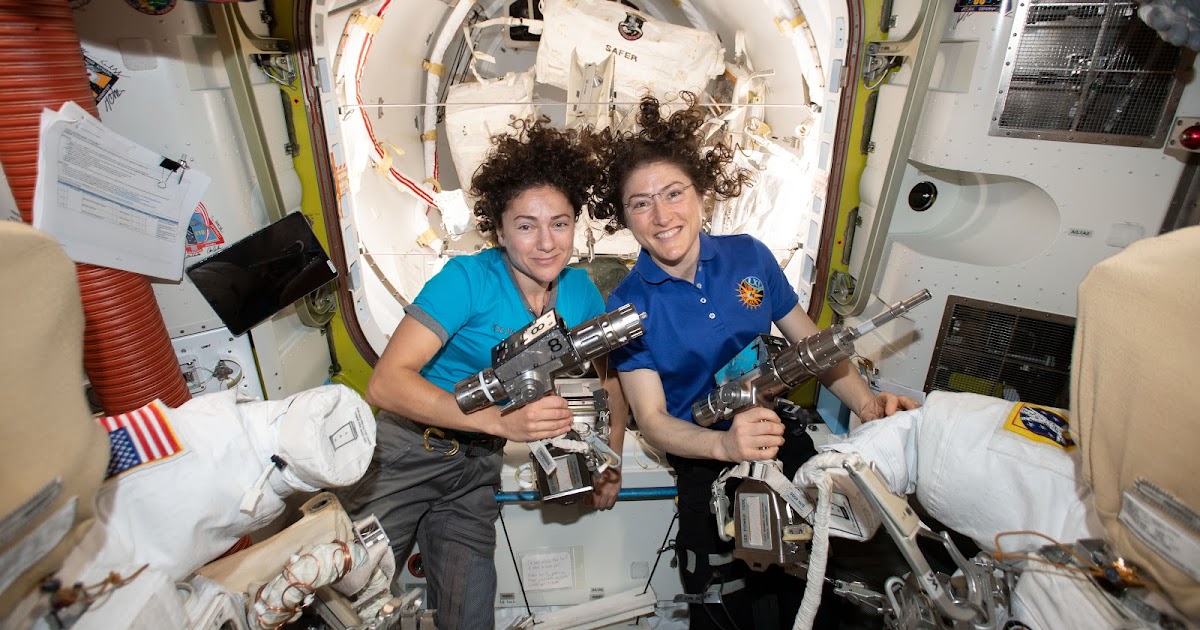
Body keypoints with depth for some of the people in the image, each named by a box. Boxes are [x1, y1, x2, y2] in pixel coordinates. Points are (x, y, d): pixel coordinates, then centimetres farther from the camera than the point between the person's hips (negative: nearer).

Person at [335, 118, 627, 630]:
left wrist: (611, 459, -3)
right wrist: (503, 420, -38)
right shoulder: (469, 278, -19)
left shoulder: (579, 291, -3)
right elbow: (385, 383, -27)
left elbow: (612, 375, 10)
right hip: (406, 451, -4)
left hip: (476, 470, 4)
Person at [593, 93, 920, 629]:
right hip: (703, 453, -2)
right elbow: (652, 419, -13)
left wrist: (866, 401, -6)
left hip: (781, 432, 3)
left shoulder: (749, 255, -1)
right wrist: (725, 444, -32)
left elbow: (809, 340, 9)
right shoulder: (627, 305, -8)